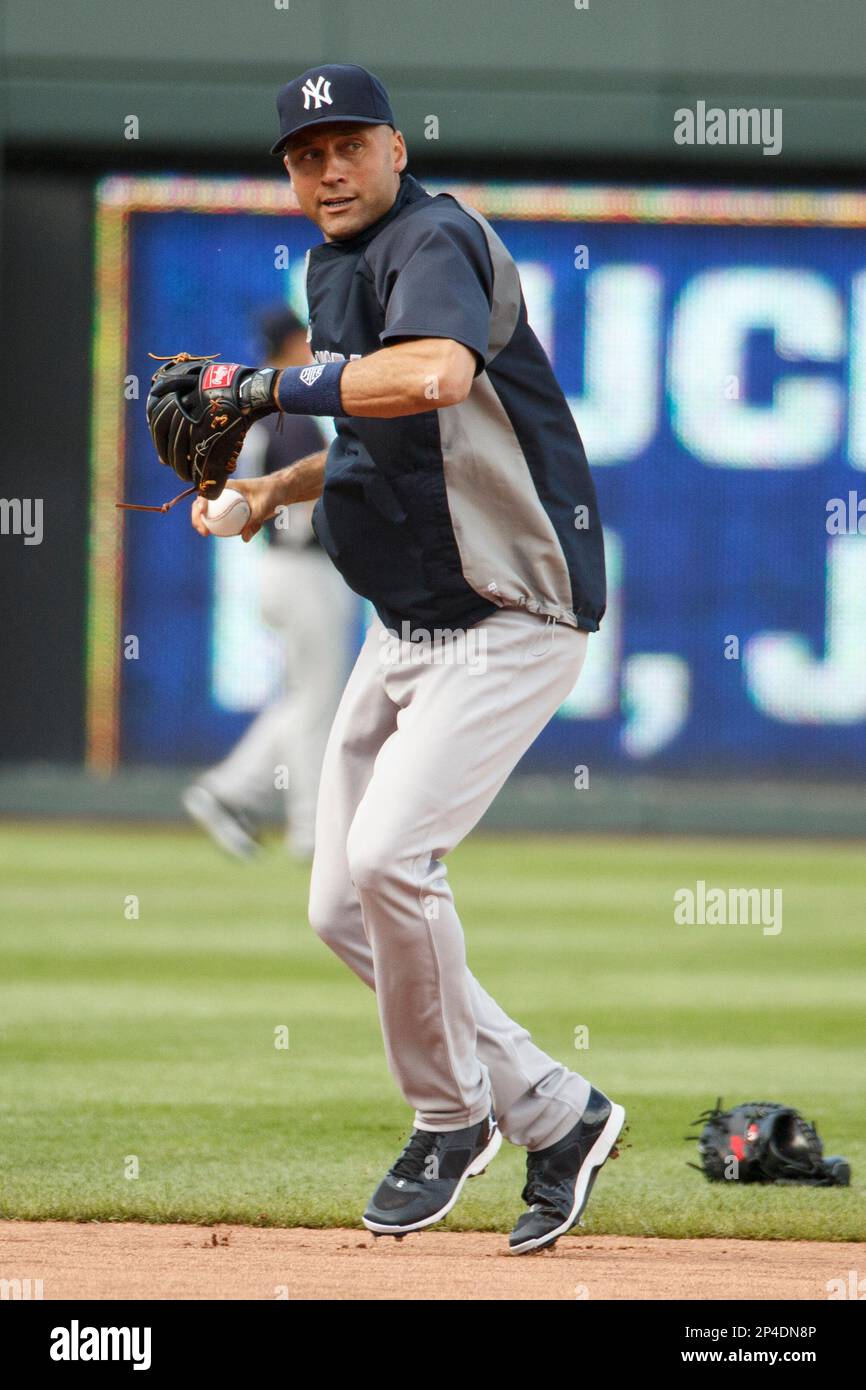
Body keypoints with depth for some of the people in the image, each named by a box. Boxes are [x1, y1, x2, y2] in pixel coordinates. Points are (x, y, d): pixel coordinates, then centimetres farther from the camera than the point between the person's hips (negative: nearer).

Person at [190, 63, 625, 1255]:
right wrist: (276, 489, 12)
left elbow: (435, 374, -42)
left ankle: (451, 1117, -2)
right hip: (405, 628, 10)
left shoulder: (434, 241, -18)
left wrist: (271, 387, -33)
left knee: (388, 854, -24)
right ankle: (554, 1113, 18)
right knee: (344, 910, 7)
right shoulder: (334, 268, 12)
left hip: (513, 621, -10)